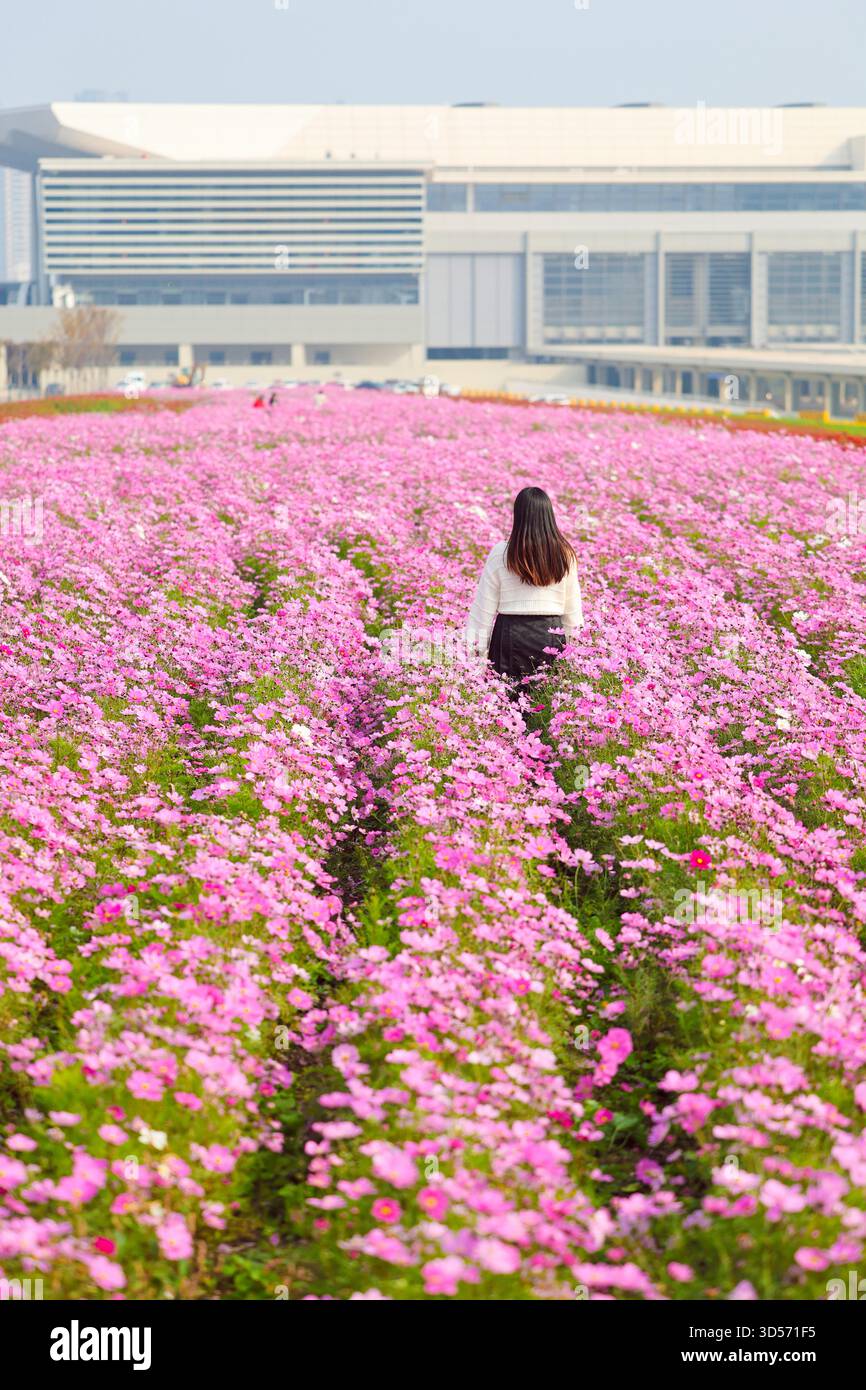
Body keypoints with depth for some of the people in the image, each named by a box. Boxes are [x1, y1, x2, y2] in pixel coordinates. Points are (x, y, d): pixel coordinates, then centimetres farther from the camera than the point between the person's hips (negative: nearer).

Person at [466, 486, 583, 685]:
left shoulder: (501, 553, -4)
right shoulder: (565, 555, 2)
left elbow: (484, 607, 0)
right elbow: (572, 609, 9)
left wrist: (475, 647, 6)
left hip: (510, 633, -2)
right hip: (552, 635, 2)